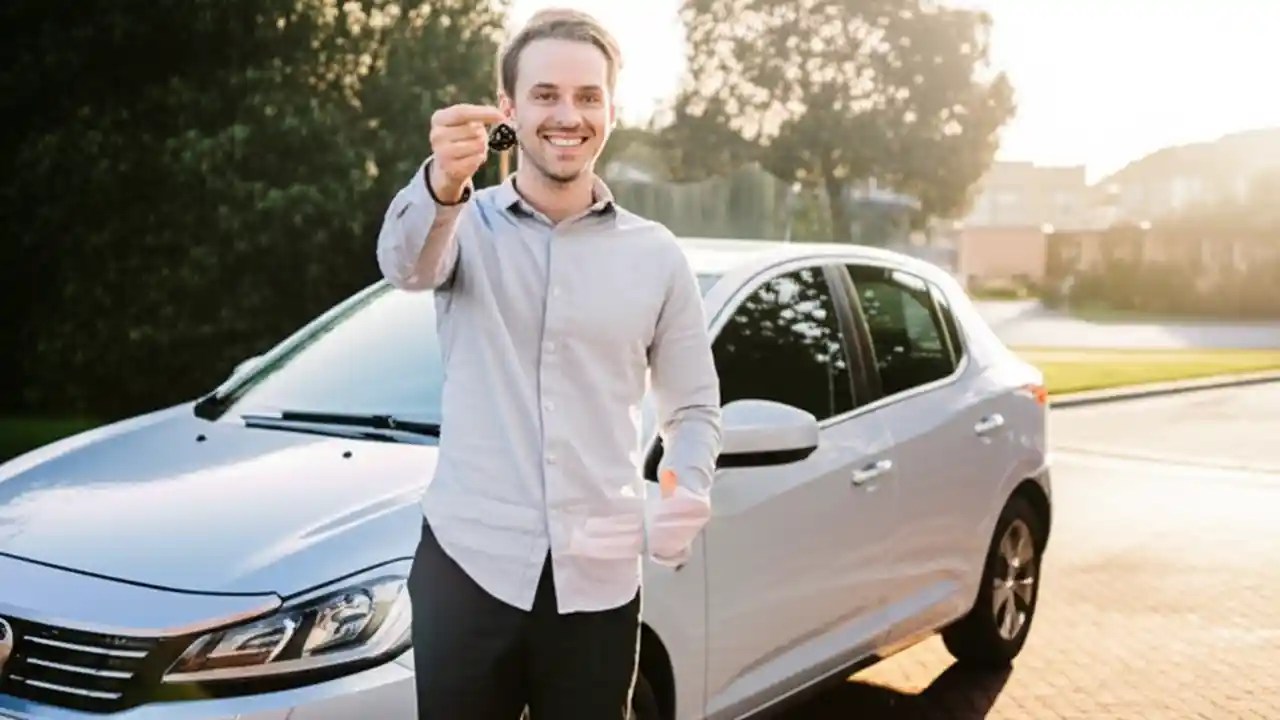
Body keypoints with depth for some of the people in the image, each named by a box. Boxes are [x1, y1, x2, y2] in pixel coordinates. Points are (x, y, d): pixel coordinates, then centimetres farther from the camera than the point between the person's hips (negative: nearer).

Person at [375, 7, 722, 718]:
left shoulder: (657, 256, 6)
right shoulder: (468, 226, 0)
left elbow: (694, 406, 11)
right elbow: (406, 264, -24)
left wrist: (686, 490, -10)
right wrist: (441, 185, -46)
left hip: (599, 578, 2)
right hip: (468, 563, -1)